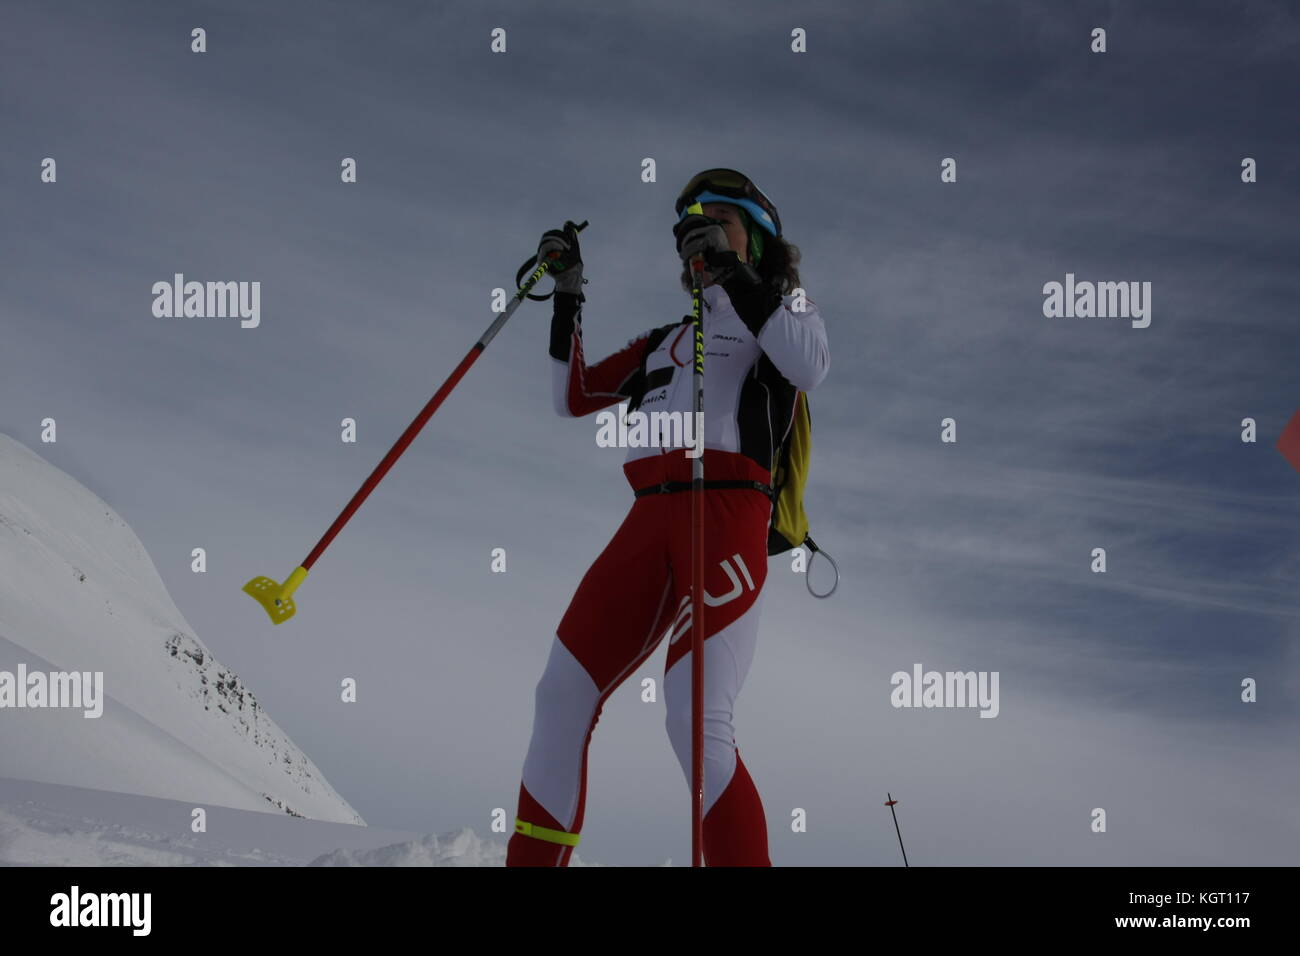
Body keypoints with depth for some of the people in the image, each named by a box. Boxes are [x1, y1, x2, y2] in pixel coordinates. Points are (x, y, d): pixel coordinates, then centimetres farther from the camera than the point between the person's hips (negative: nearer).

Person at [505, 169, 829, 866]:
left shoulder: (781, 304, 14)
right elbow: (572, 396, 28)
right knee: (562, 697, -2)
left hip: (728, 515, -6)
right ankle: (532, 861, 3)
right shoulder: (664, 341, 30)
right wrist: (567, 297, 20)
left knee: (696, 722, -22)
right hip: (650, 521, 6)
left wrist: (734, 272, -10)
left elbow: (810, 366, -9)